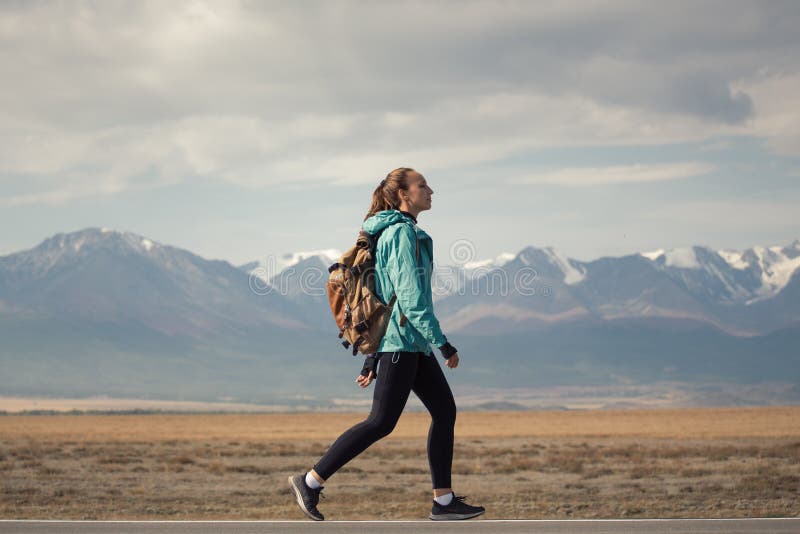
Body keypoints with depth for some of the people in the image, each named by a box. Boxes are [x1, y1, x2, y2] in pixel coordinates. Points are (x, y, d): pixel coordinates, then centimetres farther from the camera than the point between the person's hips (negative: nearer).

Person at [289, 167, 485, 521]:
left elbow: (385, 300, 19)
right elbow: (411, 298, -20)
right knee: (382, 422, -9)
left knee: (445, 410, 8)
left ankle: (443, 502, 10)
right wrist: (444, 344, -18)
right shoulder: (402, 233, -13)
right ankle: (310, 481, -4)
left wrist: (371, 360, 19)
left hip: (411, 344, 10)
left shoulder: (398, 232, 17)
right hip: (402, 340, -10)